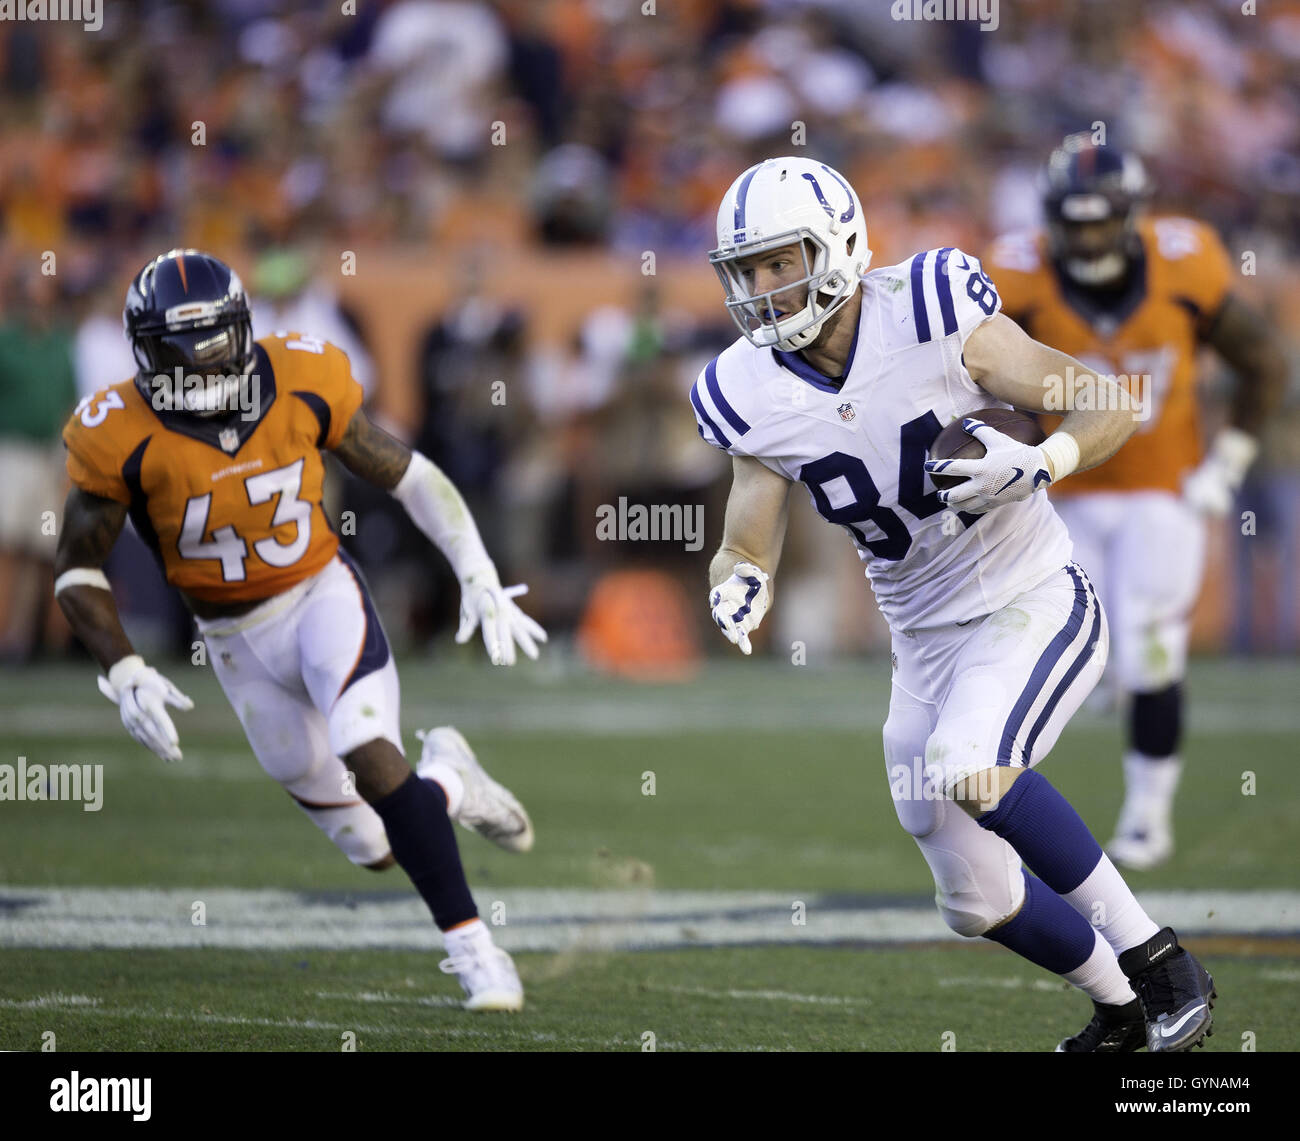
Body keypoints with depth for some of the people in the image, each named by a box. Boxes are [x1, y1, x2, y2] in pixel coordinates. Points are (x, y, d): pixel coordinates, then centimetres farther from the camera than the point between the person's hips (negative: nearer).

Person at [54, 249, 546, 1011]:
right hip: (238, 641, 1)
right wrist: (124, 674, -18)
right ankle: (446, 781, 43)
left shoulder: (303, 384, -15)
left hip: (324, 597, -1)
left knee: (370, 759, -26)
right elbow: (77, 571, -7)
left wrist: (479, 576, -8)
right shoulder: (124, 439, -19)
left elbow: (406, 474, -2)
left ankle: (470, 942, -11)